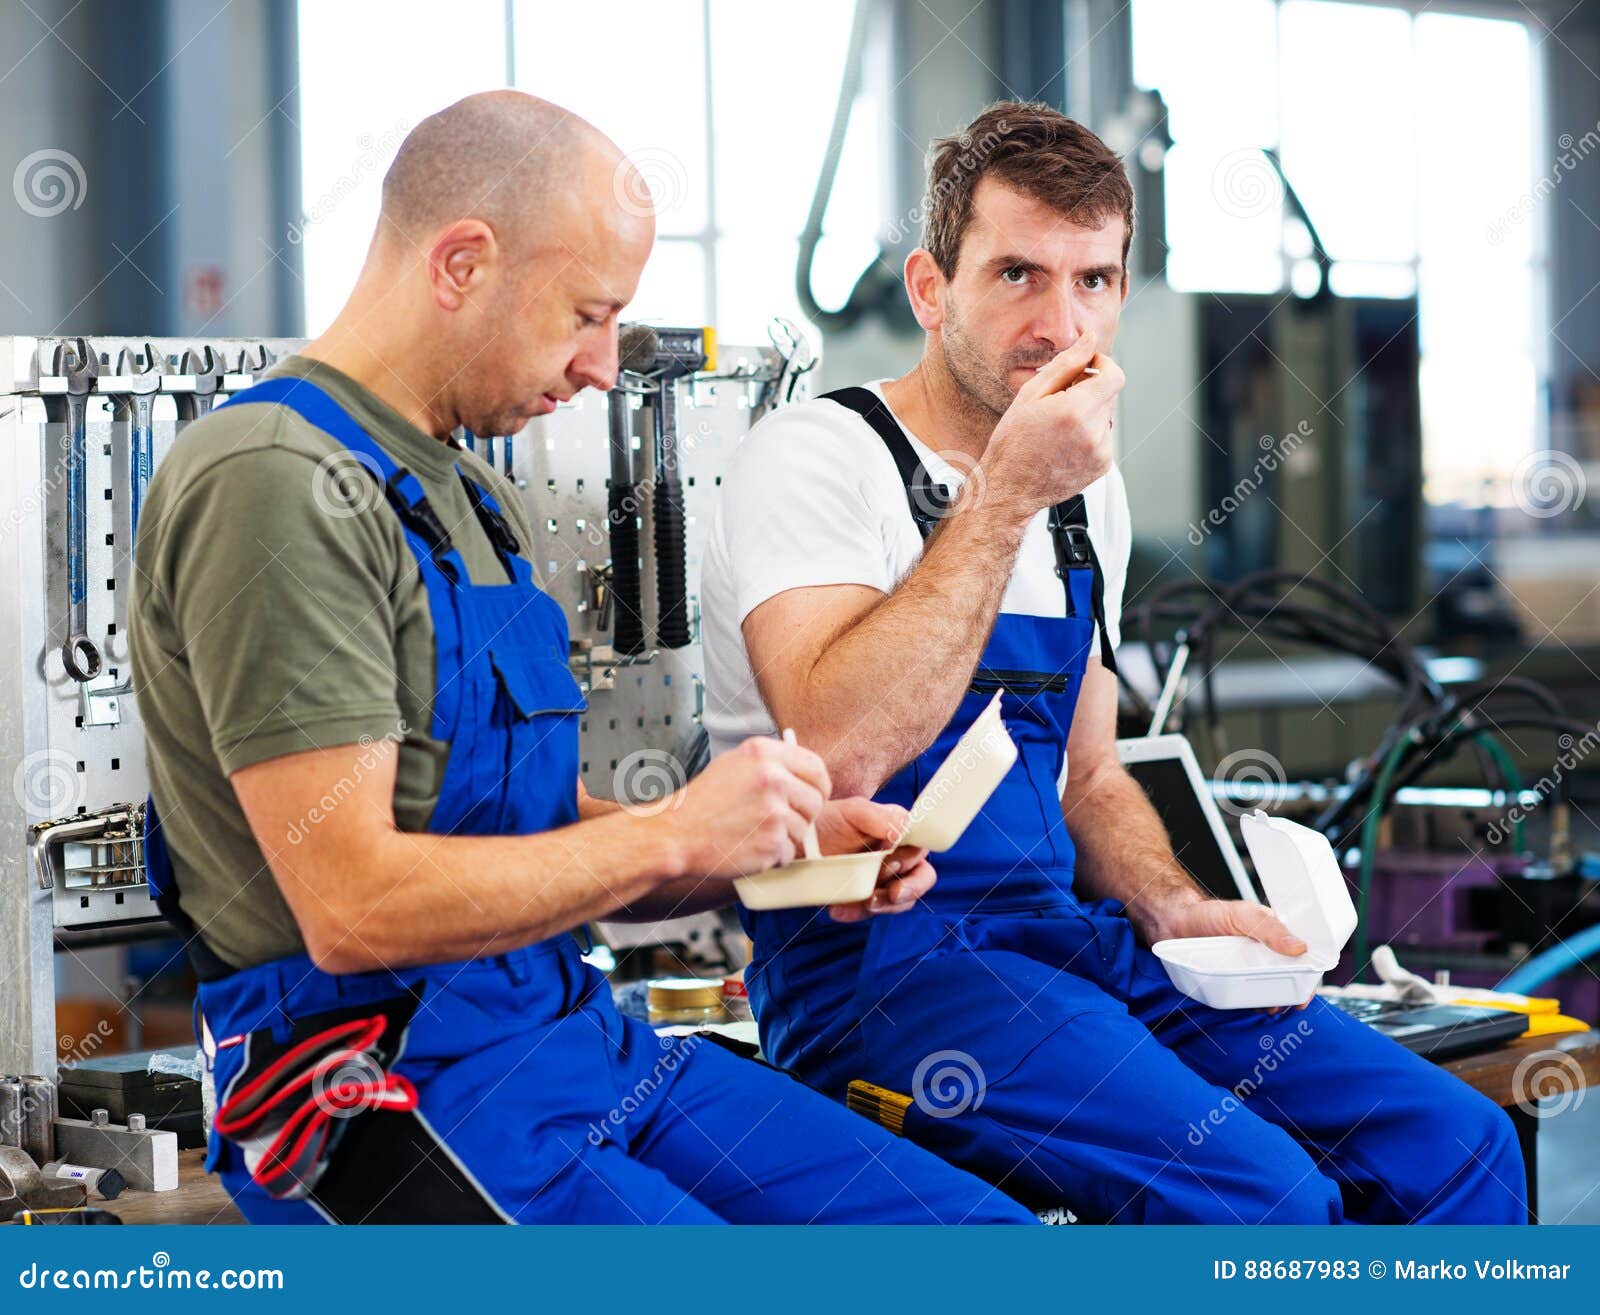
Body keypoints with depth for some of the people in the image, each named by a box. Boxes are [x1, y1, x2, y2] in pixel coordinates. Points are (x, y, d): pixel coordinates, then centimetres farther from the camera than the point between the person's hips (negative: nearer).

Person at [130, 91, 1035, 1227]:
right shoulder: (277, 487, -14)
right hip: (386, 1089, -9)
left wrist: (776, 850, 4)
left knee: (990, 1235, -4)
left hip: (571, 1033, 9)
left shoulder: (477, 500, 19)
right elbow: (353, 905, -20)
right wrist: (673, 839, -13)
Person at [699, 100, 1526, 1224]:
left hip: (1069, 935, 8)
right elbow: (841, 752, -26)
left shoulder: (1090, 495, 15)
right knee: (1260, 1195, -27)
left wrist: (1173, 909, 3)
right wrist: (1006, 497, -22)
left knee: (1458, 1147, -5)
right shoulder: (816, 457, -9)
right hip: (872, 956, -8)